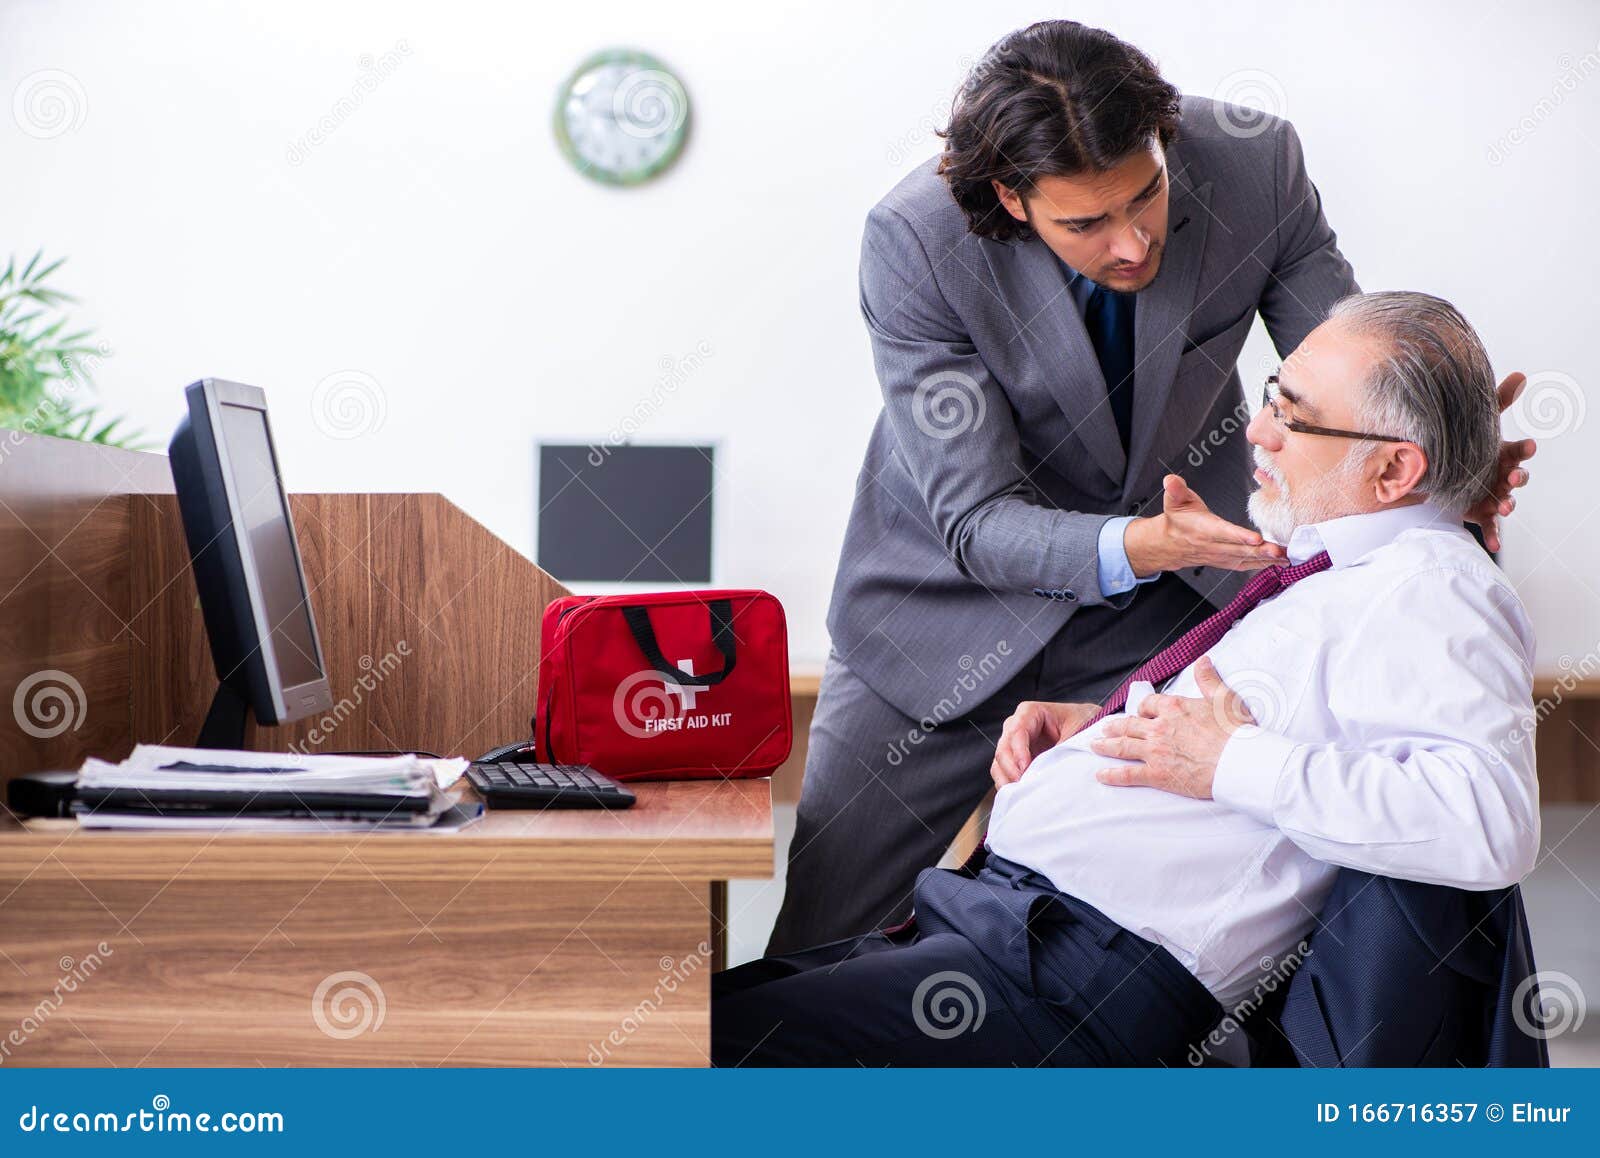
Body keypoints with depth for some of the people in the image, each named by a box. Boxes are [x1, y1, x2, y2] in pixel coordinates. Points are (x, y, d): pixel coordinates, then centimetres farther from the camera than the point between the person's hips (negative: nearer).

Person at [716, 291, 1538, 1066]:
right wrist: (1096, 723, 13)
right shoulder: (1323, 573, 18)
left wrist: (1236, 762, -21)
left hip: (1084, 974, -10)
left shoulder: (1424, 591, -11)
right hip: (1003, 910, 10)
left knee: (721, 1046, -18)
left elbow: (1491, 820, -27)